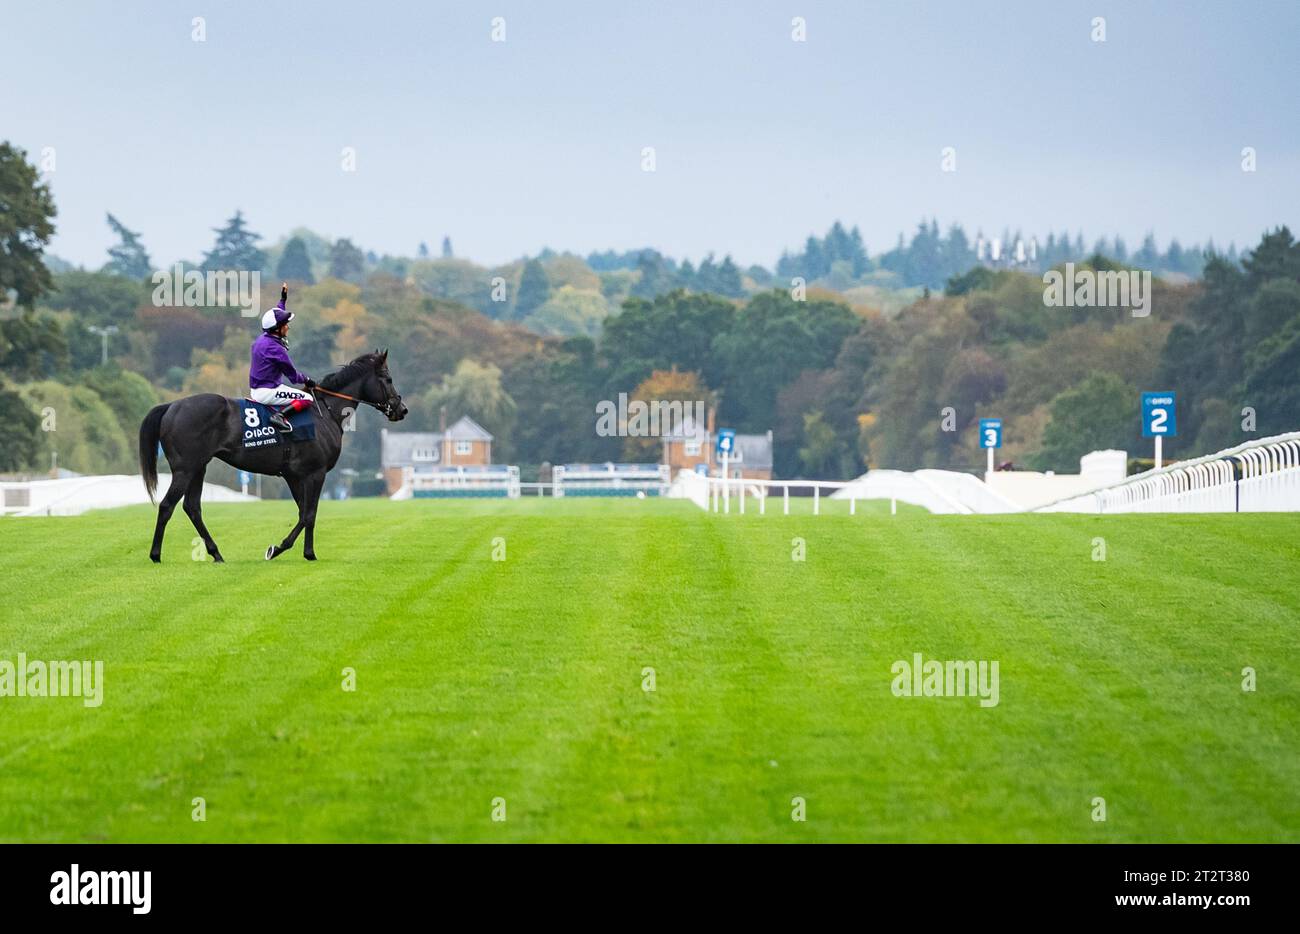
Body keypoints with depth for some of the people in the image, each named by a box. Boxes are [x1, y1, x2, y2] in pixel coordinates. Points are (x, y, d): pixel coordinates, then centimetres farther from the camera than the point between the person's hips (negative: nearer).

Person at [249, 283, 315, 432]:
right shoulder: (275, 349, -21)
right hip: (267, 391, -10)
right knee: (307, 399, -13)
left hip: (255, 389, 10)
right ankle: (279, 414, -25)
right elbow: (292, 375, -12)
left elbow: (276, 318, 27)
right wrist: (307, 380, 7)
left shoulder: (262, 338, 5)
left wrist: (283, 300, 37)